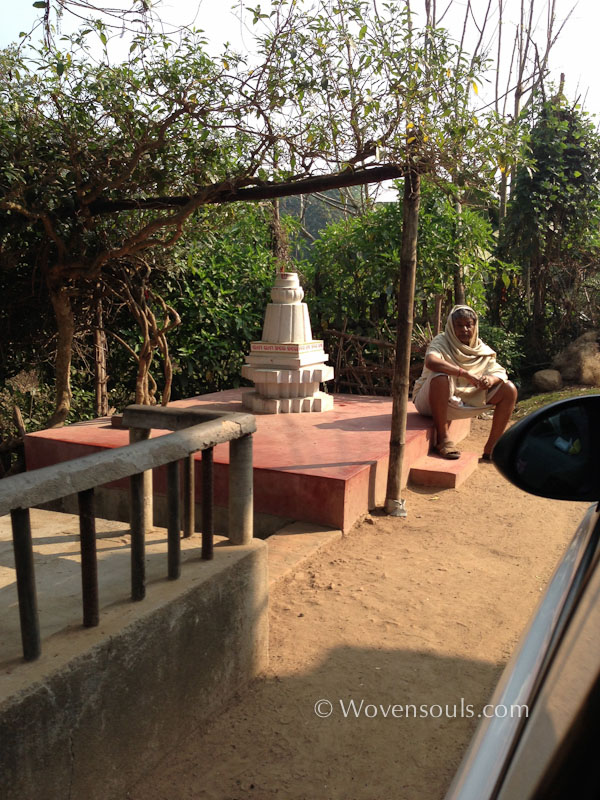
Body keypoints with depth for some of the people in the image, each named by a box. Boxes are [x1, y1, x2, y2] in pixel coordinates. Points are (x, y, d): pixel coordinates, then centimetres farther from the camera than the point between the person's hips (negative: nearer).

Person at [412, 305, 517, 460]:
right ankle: (442, 439, -26)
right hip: (431, 402, -5)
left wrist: (491, 379, -25)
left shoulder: (482, 349, 5)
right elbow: (430, 361, -34)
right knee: (440, 377, -38)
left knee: (510, 390, -3)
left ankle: (491, 449, -4)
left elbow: (499, 372, 0)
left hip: (466, 400, 6)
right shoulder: (441, 341, -12)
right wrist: (465, 374, -38)